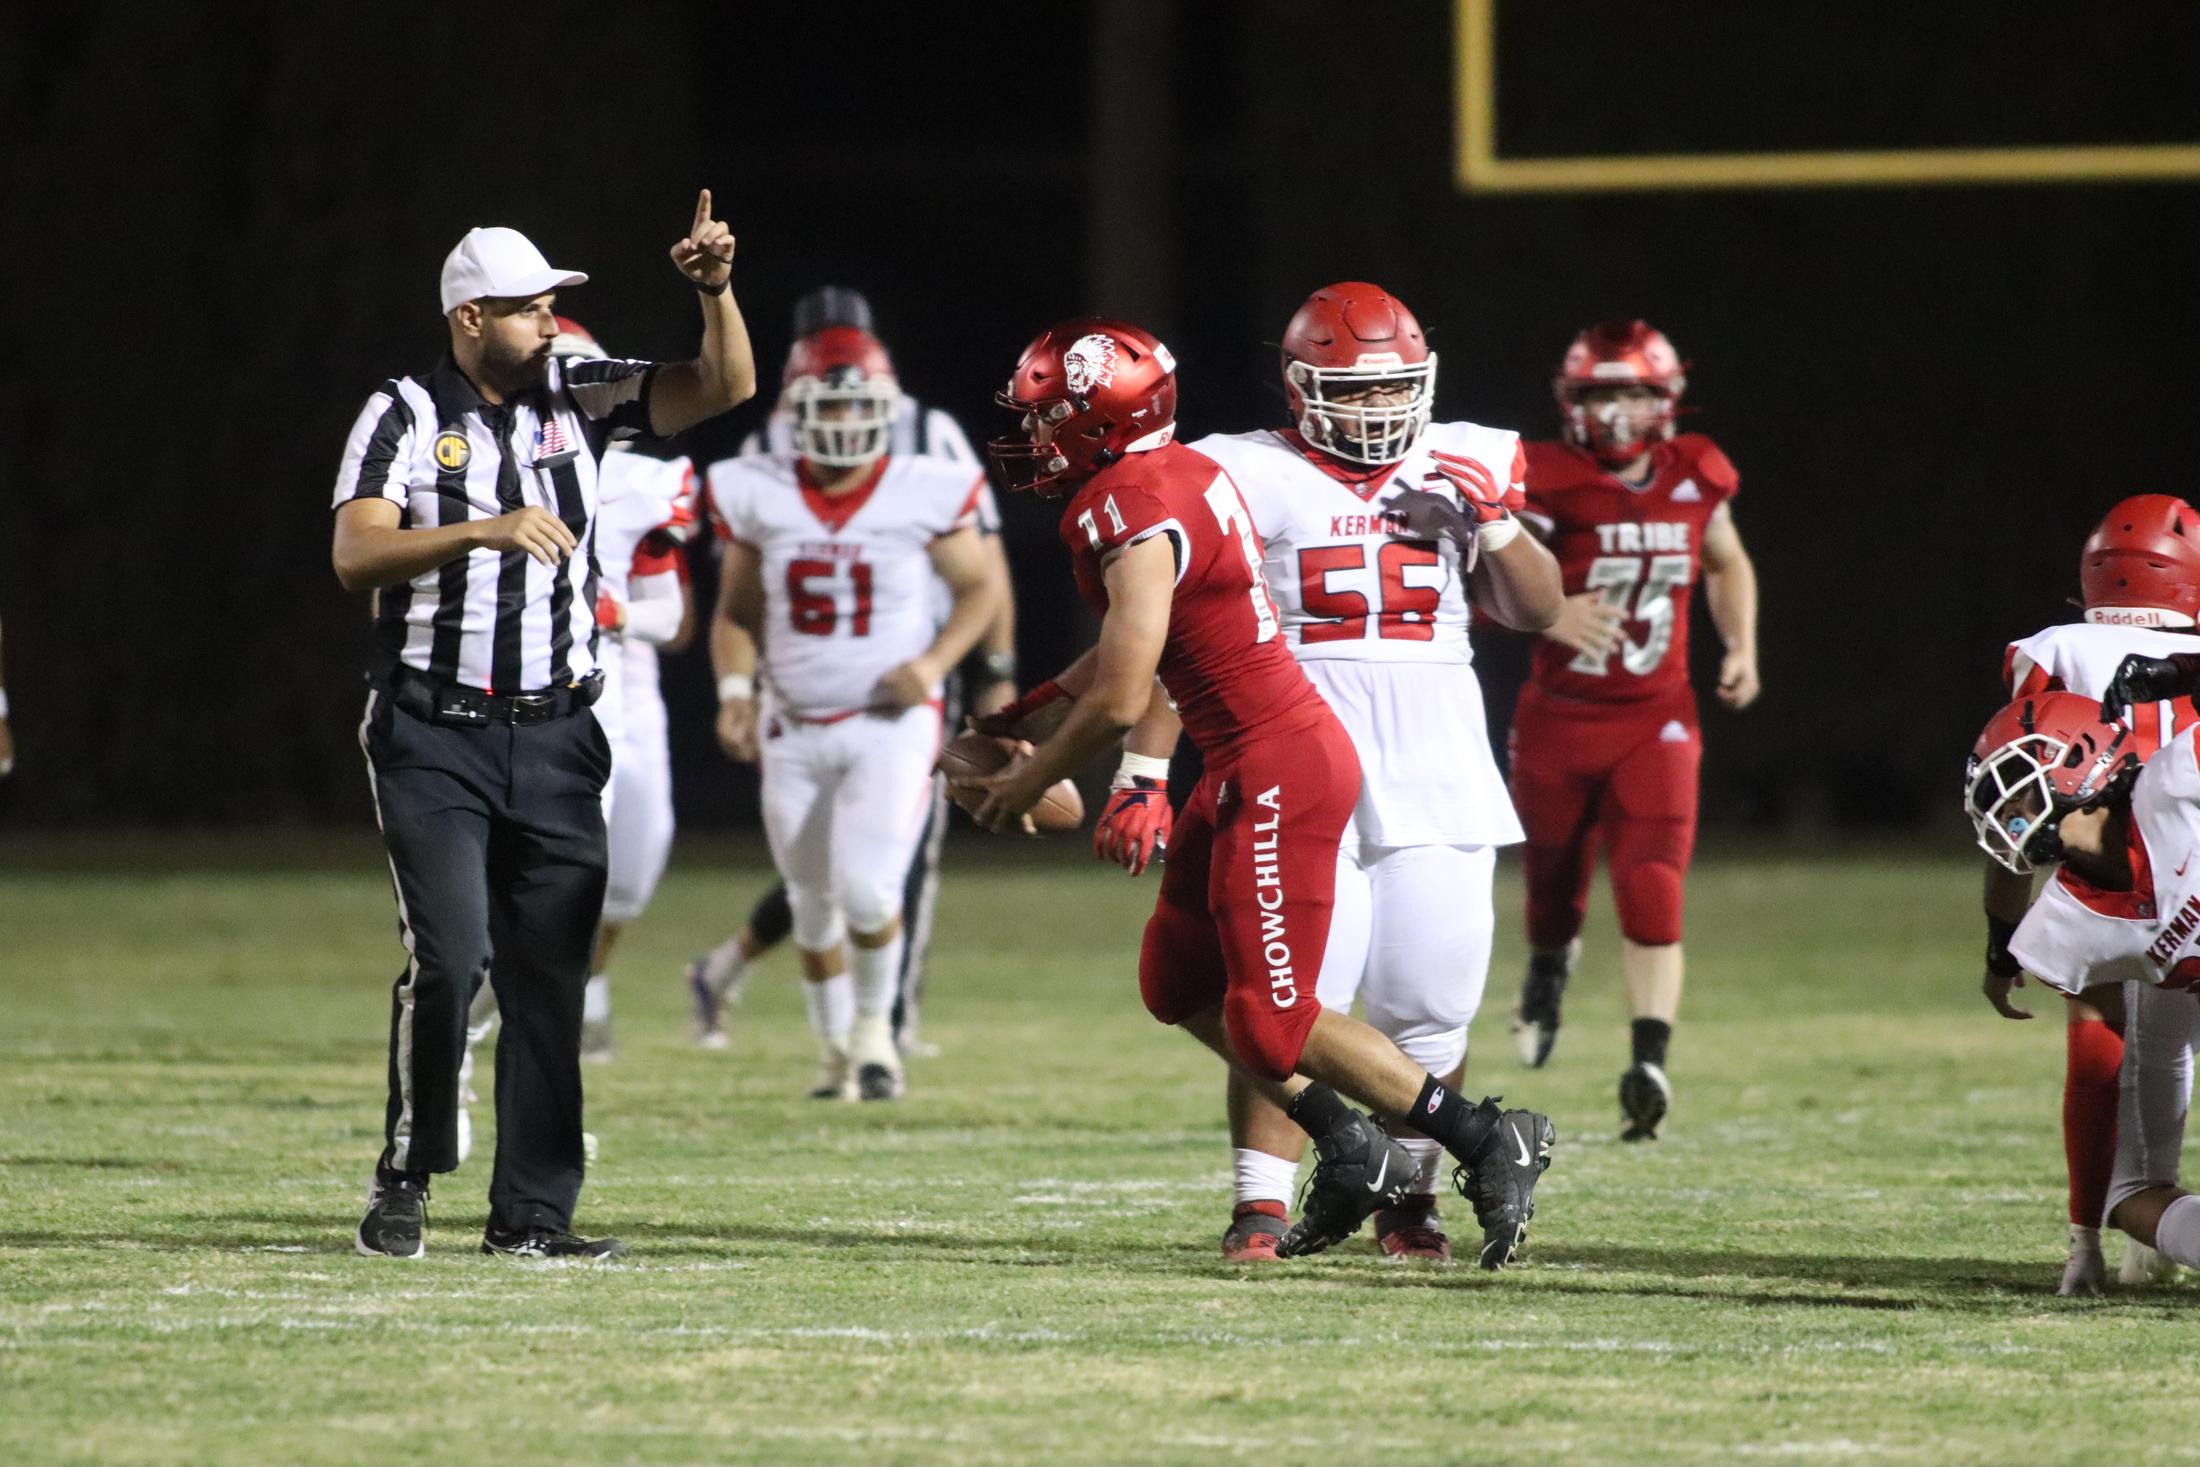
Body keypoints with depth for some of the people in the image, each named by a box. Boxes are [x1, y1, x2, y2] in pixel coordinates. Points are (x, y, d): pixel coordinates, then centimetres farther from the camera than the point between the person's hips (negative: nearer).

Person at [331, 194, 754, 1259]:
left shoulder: (579, 400, 8)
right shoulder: (406, 416, -3)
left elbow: (725, 388, 5)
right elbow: (355, 557, -15)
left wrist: (715, 290, -12)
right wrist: (485, 529, -26)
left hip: (554, 735, 4)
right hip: (434, 734, -4)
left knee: (549, 975, 1)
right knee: (450, 955, -16)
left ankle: (532, 1212, 6)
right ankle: (403, 1181, 1)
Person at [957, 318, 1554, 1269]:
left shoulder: (1136, 519, -20)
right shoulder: (1180, 477, 10)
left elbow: (1119, 701, -21)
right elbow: (1134, 649, 24)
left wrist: (1024, 787, -6)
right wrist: (1030, 711, 27)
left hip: (1277, 770, -10)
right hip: (1254, 767, 10)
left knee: (1272, 1025, -6)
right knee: (1179, 984, 19)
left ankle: (1487, 1143, -1)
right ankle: (1350, 1153, 22)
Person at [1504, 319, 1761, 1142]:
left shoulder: (1695, 480, 0)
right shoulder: (1549, 486, -13)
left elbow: (1727, 564, 21)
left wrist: (1742, 646, 7)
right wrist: (1552, 617, -37)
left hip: (1655, 722, 1)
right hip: (1559, 720, -1)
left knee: (1652, 898, -16)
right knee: (1555, 885, 16)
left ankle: (1649, 1065, -21)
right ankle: (1549, 967, 51)